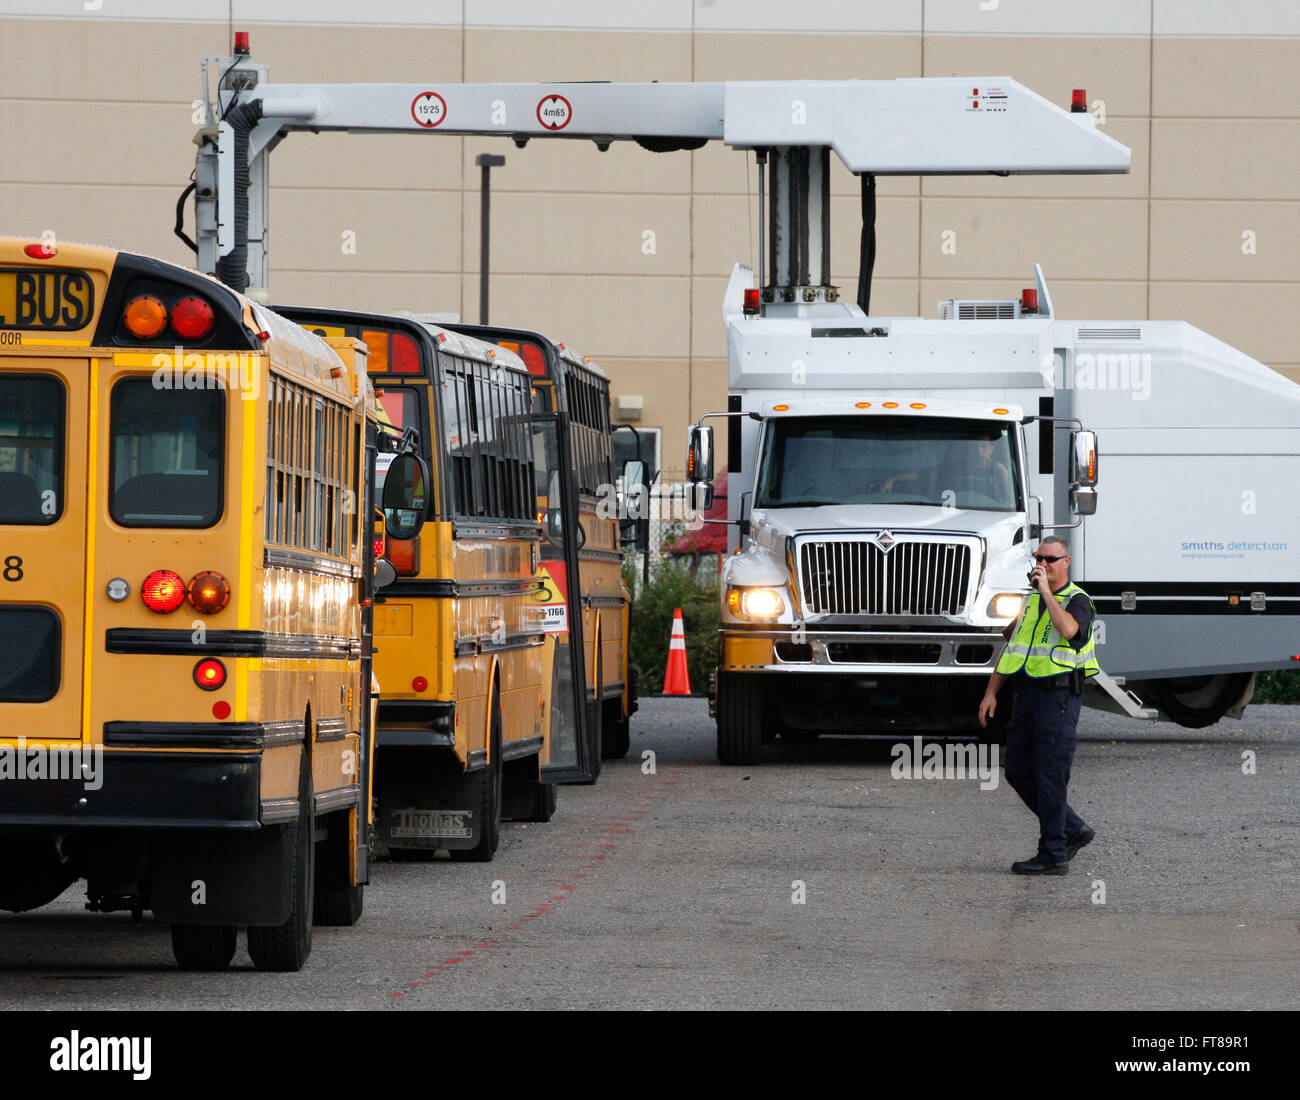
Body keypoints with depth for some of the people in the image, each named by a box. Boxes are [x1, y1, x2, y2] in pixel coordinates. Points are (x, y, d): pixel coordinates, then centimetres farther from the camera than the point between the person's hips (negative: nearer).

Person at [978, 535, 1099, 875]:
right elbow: (1011, 648, 23)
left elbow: (1068, 629, -29)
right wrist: (990, 692, 17)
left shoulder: (1077, 600, -6)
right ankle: (1073, 830, 22)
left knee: (1050, 776, -7)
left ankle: (1053, 855, -2)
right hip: (1026, 695, 8)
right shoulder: (1031, 601, 18)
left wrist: (1047, 591, -22)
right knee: (1018, 772, 9)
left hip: (1058, 697, -8)